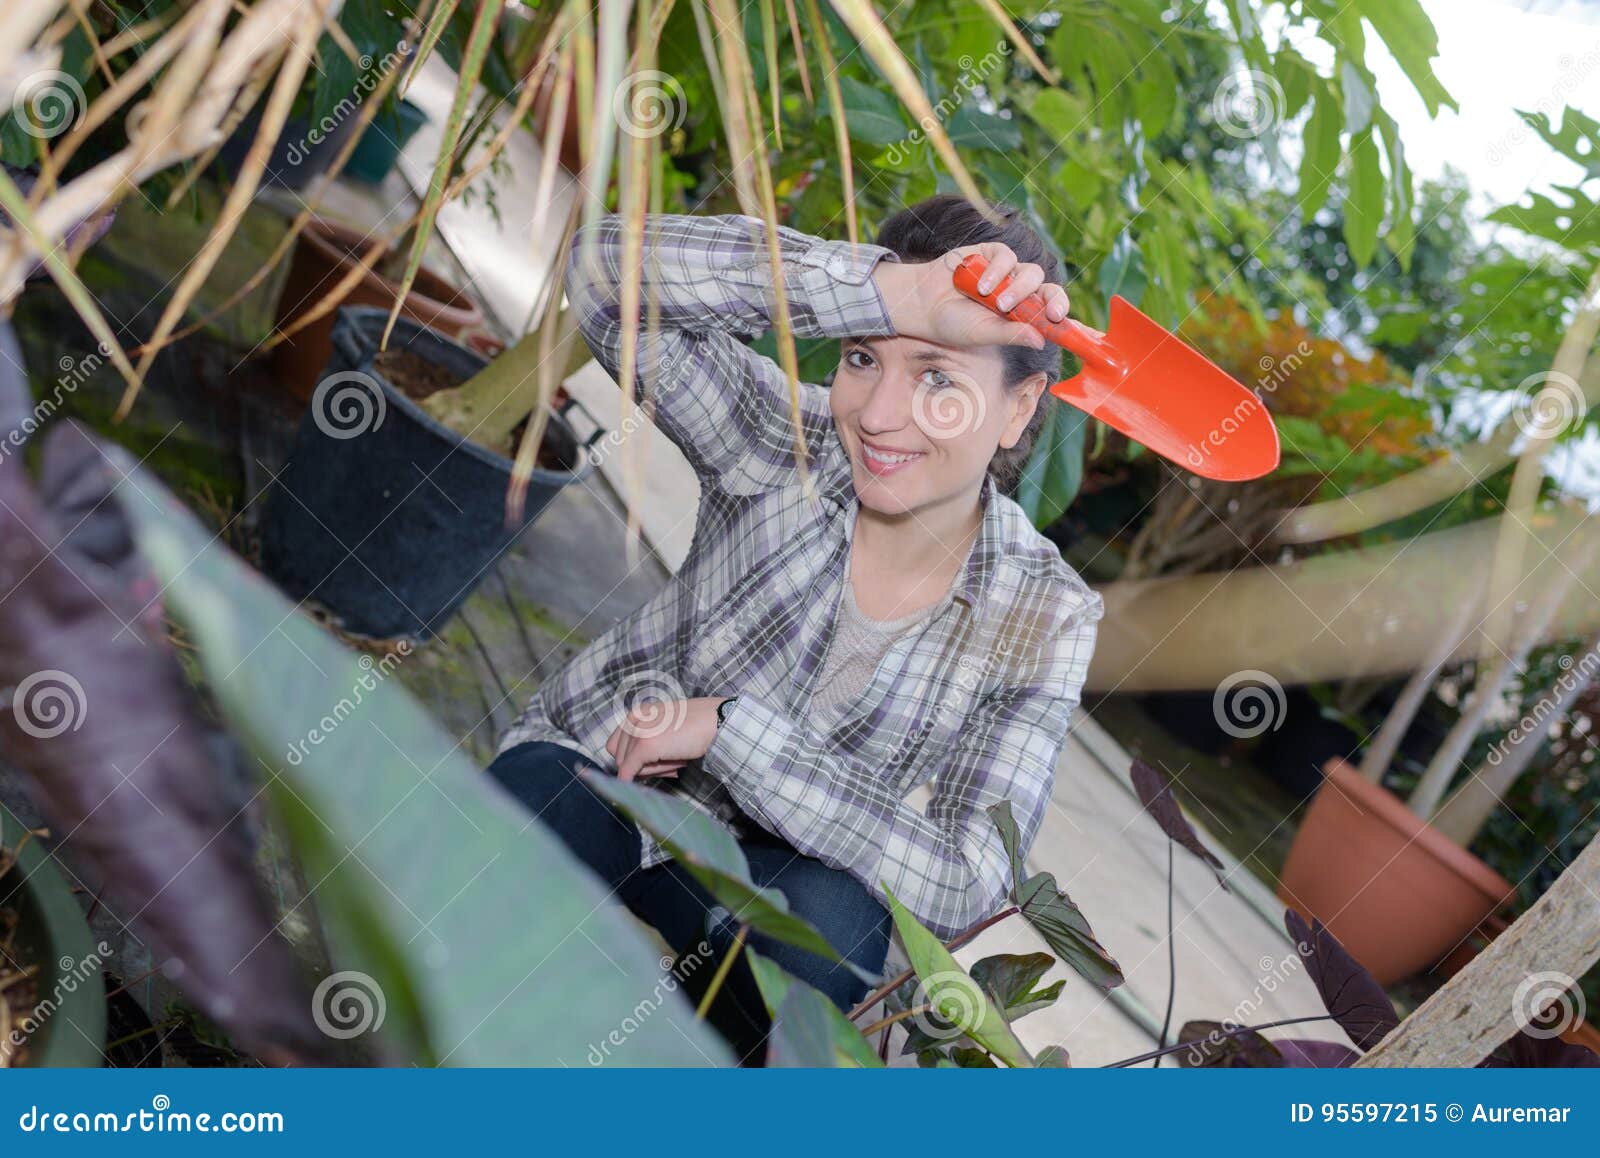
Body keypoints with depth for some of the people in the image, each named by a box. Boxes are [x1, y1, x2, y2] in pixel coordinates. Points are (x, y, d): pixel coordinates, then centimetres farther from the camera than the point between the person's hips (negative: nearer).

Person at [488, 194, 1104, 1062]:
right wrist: (896, 293, -41)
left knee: (834, 919, -33)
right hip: (596, 770, 0)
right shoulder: (785, 442, -17)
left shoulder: (1044, 618, -16)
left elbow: (963, 882, -24)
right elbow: (605, 269, -32)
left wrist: (726, 726, -29)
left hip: (772, 859, 1)